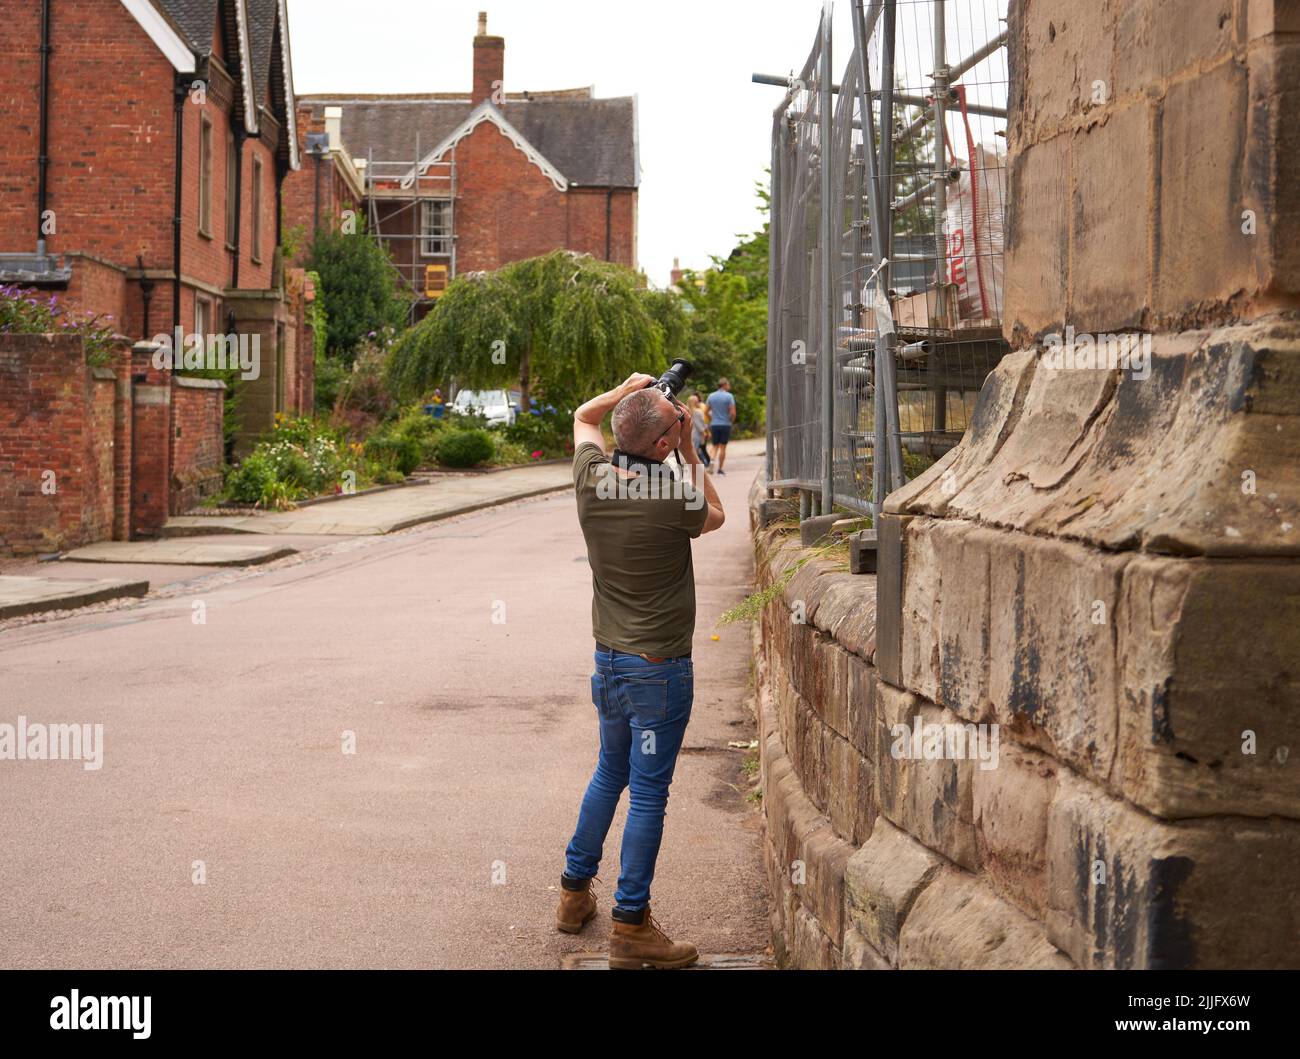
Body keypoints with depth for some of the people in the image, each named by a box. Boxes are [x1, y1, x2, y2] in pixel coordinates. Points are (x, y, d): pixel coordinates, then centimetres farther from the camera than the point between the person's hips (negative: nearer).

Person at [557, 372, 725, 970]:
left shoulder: (592, 477, -4)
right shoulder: (674, 495, -20)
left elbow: (583, 419, 18)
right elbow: (714, 517, 5)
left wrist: (623, 391, 8)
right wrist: (690, 453, 4)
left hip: (609, 658, 7)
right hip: (659, 666, -7)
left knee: (610, 773, 24)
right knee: (648, 794, 0)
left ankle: (575, 893, 34)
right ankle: (630, 928, 4)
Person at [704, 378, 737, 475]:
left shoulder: (711, 396, 4)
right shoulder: (729, 396, -9)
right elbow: (733, 413, -13)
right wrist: (731, 421, 5)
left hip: (714, 425, 3)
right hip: (725, 424, -3)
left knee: (715, 446, 11)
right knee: (723, 447, 6)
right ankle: (720, 469, 10)